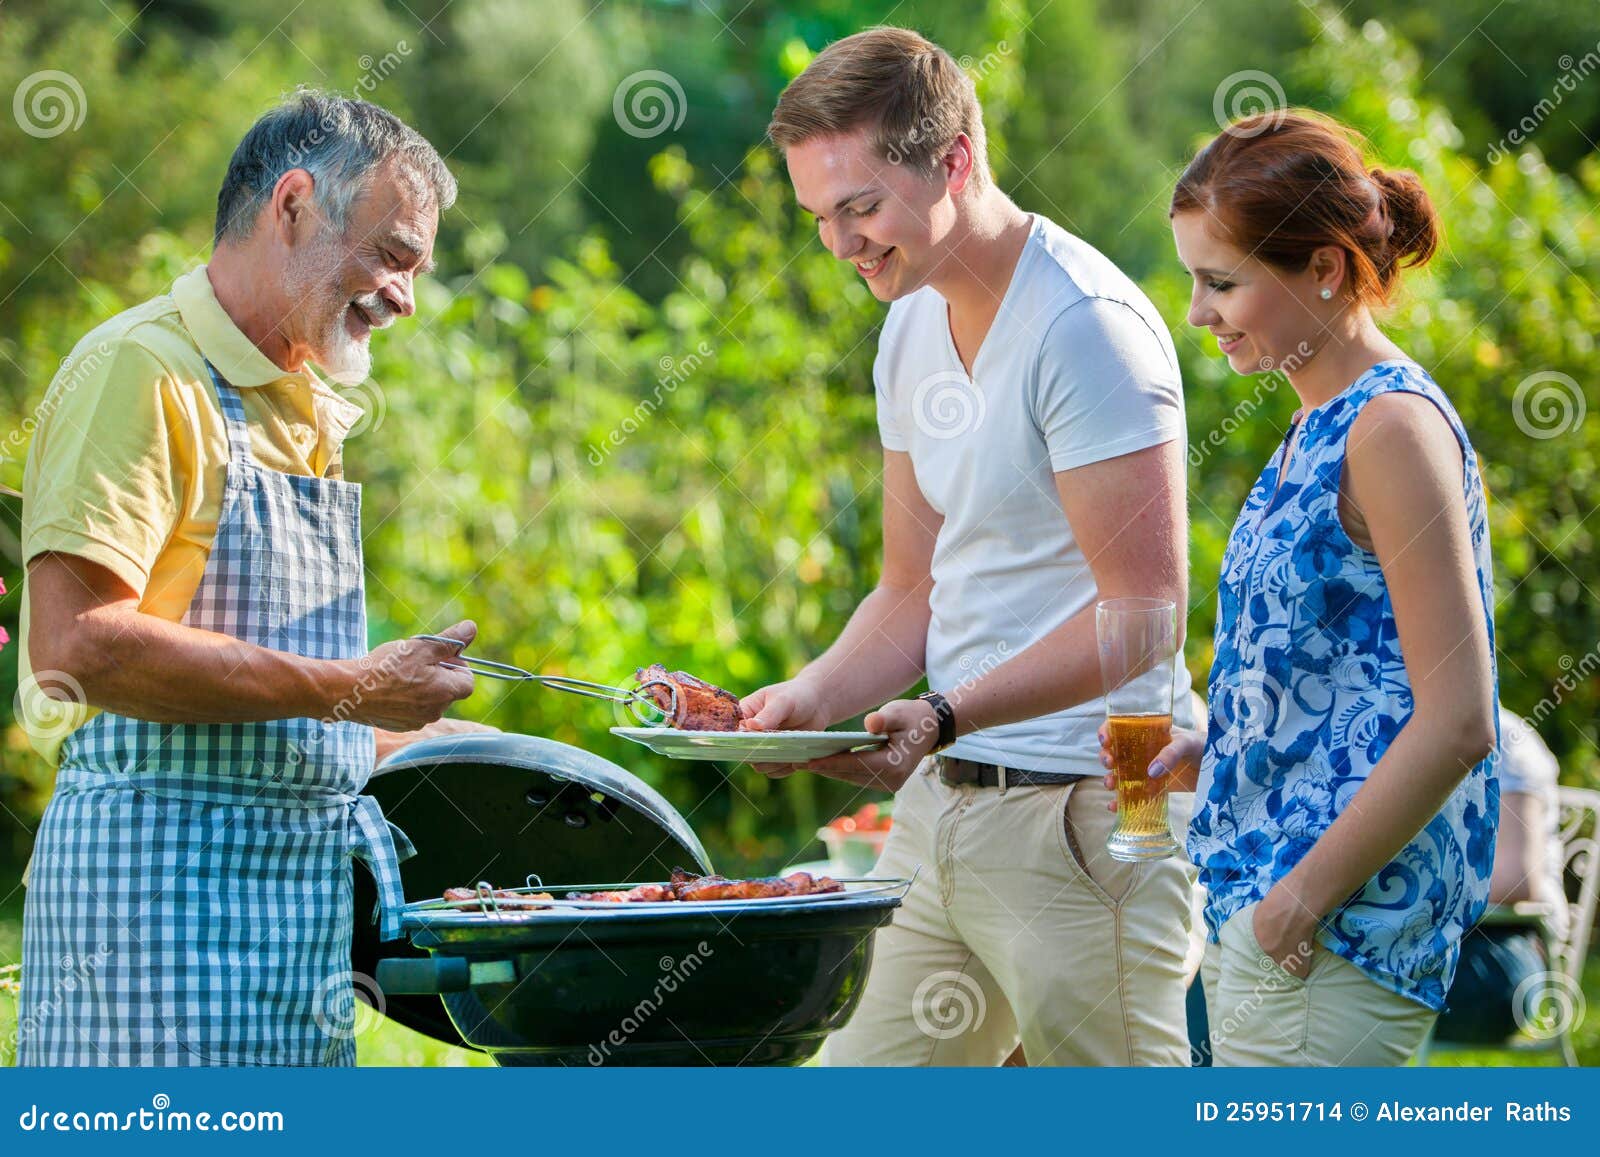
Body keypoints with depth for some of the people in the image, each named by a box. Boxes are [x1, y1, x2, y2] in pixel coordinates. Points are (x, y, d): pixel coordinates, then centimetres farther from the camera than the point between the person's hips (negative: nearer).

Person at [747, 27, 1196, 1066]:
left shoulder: (1088, 325, -15)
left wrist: (946, 718, -26)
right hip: (942, 802, 9)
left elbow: (1143, 610, -19)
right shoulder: (911, 329, 14)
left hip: (1083, 815, -9)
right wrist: (812, 697, 1)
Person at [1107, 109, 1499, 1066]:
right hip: (1266, 904, 10)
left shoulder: (1394, 428, -14)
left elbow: (1455, 723, -20)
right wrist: (1208, 753, 10)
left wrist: (1305, 893, -17)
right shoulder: (1323, 426, 15)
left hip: (1334, 938, -10)